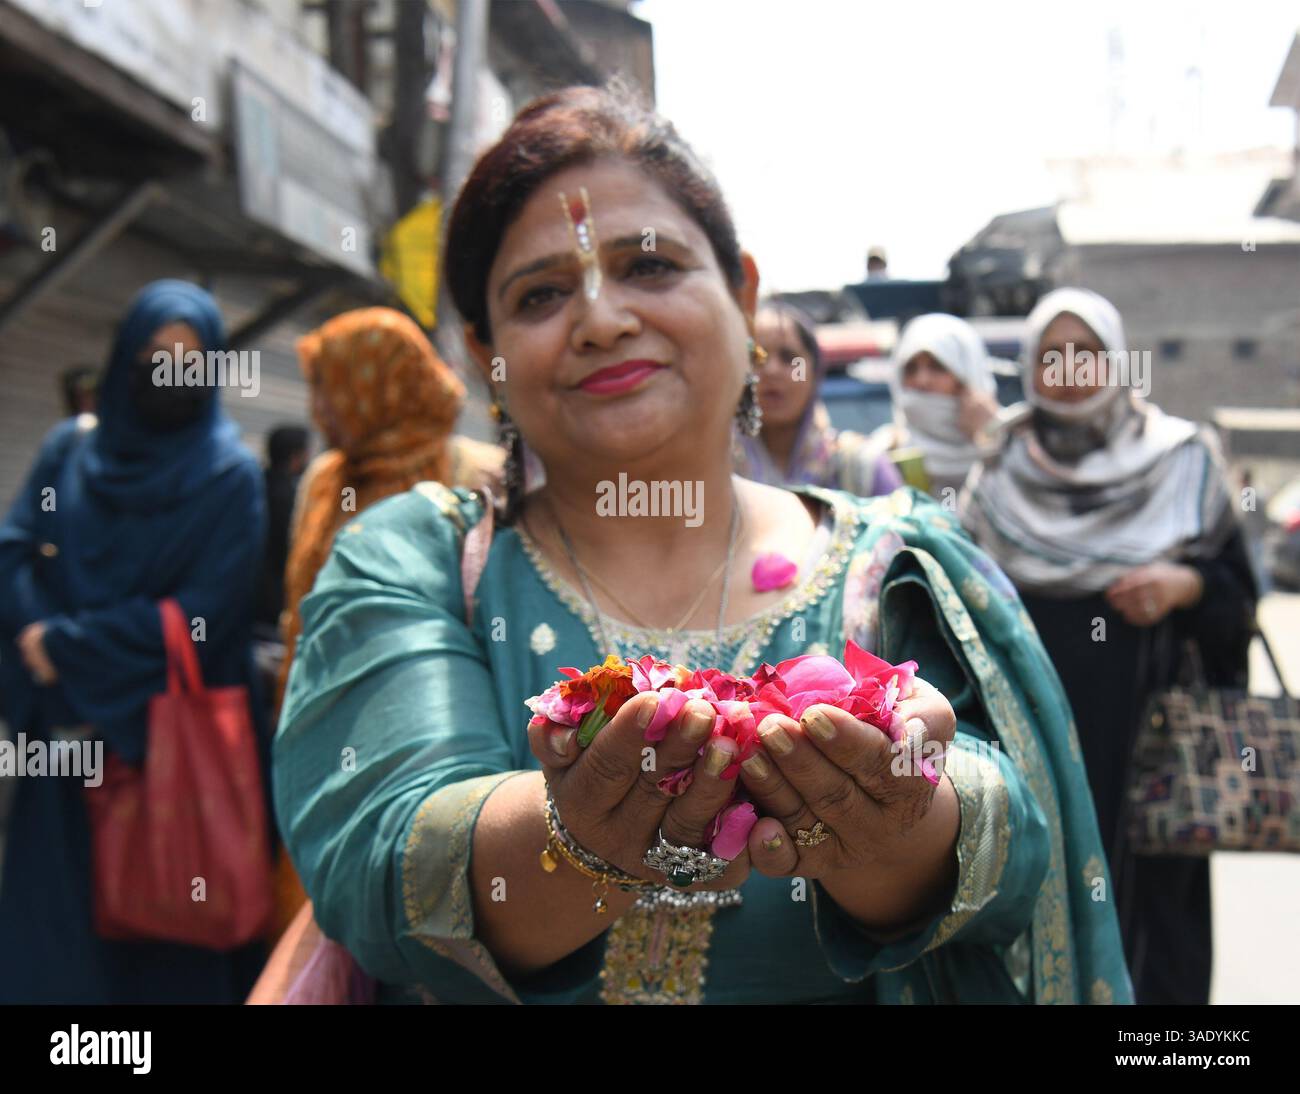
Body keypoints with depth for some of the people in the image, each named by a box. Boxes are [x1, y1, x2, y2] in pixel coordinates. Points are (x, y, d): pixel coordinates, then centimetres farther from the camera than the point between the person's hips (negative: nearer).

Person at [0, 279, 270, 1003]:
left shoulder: (231, 474, -3)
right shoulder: (70, 448, 9)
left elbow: (203, 615, -11)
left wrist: (64, 646, -12)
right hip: (67, 731, 3)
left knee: (173, 939, 4)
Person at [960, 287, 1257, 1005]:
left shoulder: (1183, 459, 3)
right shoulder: (998, 472, 6)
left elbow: (1239, 591, 6)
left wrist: (1187, 584, -14)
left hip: (1144, 726, 0)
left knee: (1150, 889, 1)